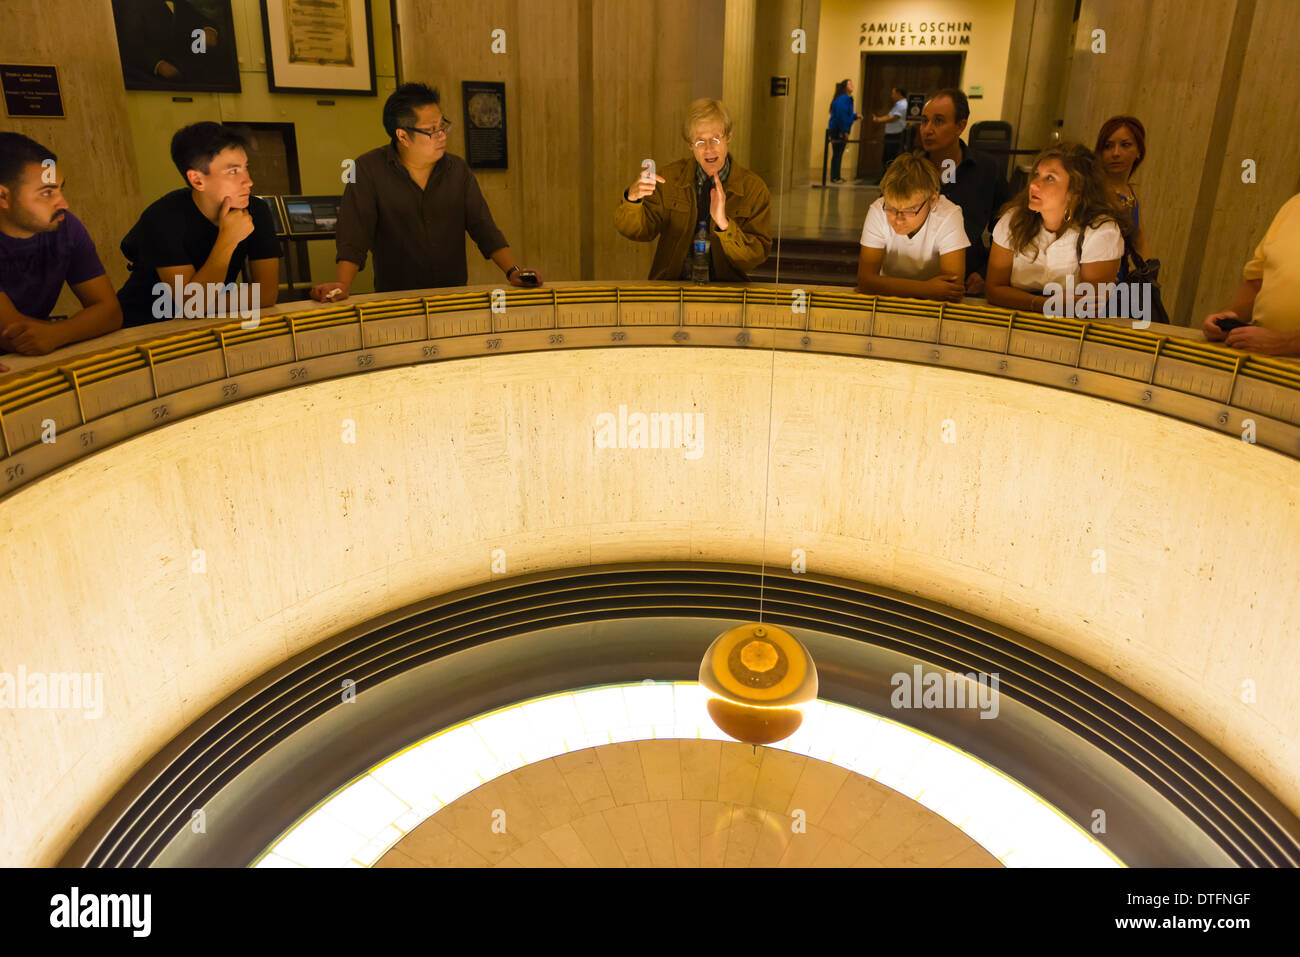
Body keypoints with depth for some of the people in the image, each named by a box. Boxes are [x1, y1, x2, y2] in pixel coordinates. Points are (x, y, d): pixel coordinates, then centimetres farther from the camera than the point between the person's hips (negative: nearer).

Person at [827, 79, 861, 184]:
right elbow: (841, 115, -21)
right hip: (838, 131, -10)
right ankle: (835, 177, -1)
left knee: (838, 154, 13)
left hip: (840, 131, 10)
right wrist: (845, 131, -21)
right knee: (837, 154, -5)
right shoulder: (842, 99, -15)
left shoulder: (847, 99, 17)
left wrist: (855, 116, 12)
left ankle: (836, 176, 19)